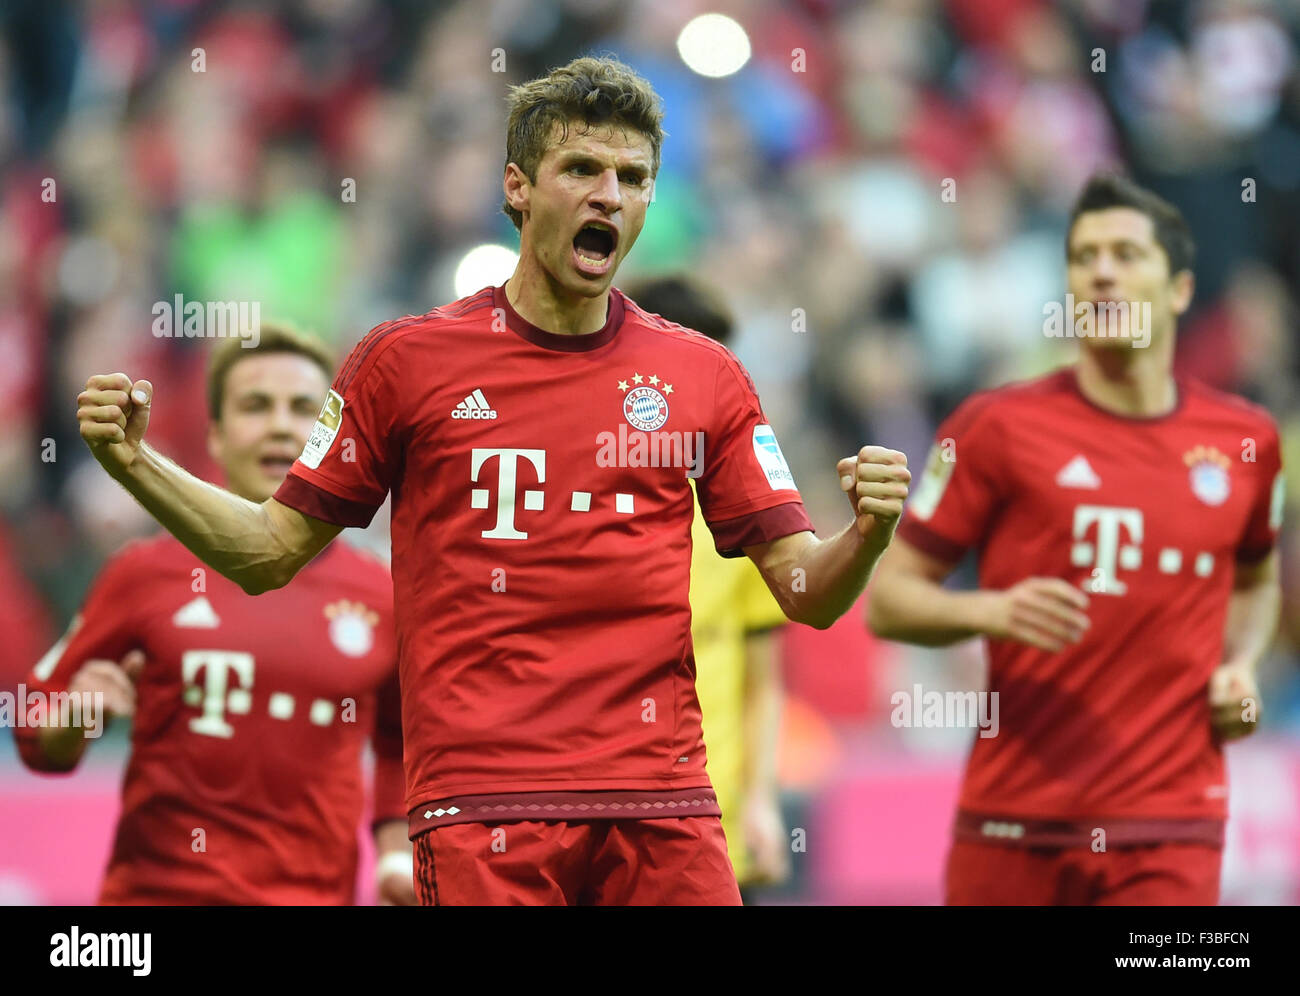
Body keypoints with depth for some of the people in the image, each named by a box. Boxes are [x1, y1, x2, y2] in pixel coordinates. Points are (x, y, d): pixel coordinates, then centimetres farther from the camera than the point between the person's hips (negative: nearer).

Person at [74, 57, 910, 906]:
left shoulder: (705, 376, 10)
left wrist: (866, 537, -12)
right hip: (481, 798, -2)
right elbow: (270, 553, 11)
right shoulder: (408, 359, 6)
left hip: (661, 804, 2)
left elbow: (806, 594, 9)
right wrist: (134, 463, -3)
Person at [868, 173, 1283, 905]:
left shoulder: (1245, 439, 8)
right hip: (1016, 823, -1)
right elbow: (888, 598, 2)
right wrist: (991, 612, -17)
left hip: (1172, 828, 1)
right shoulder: (998, 427, -1)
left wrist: (1240, 666, 9)